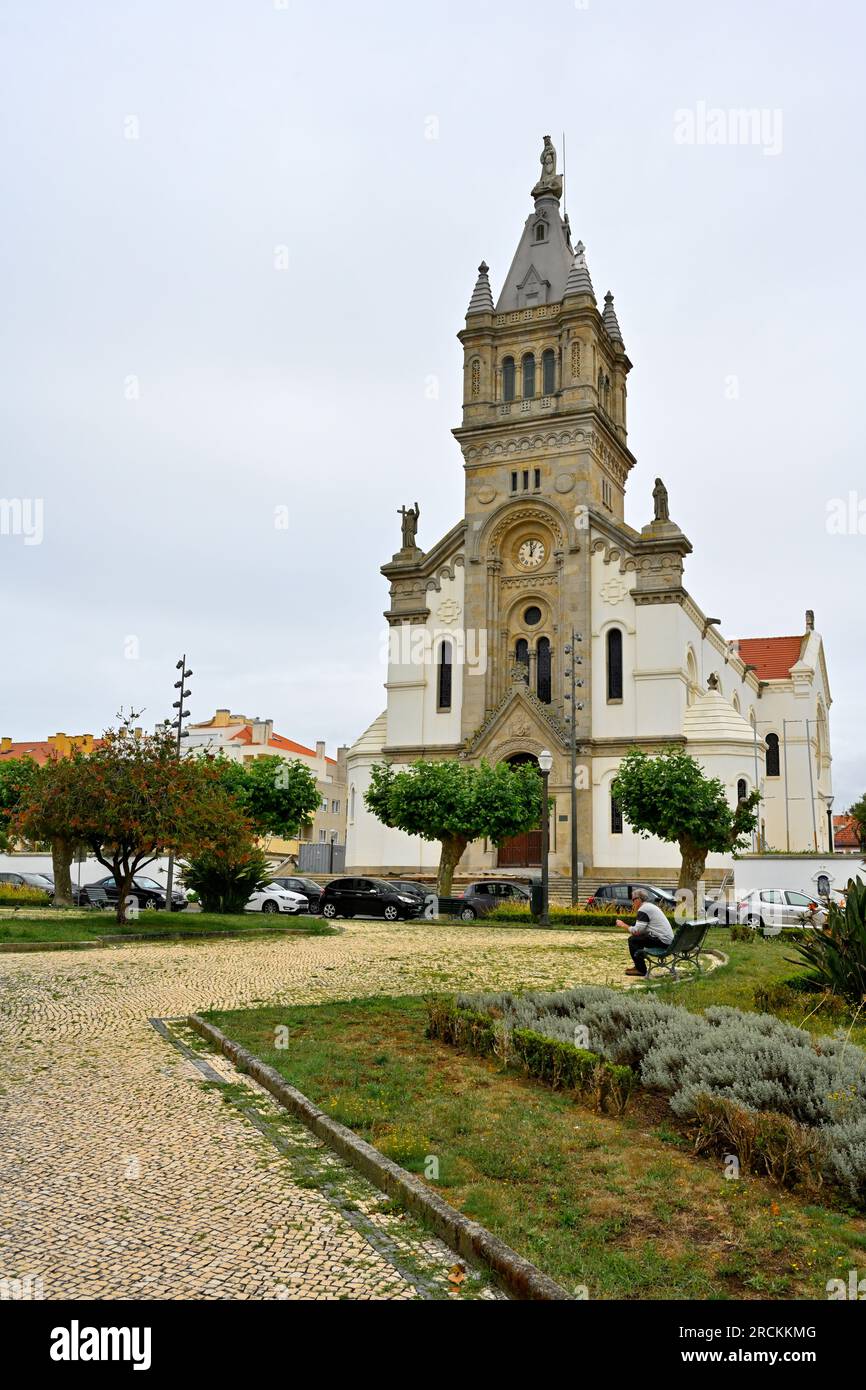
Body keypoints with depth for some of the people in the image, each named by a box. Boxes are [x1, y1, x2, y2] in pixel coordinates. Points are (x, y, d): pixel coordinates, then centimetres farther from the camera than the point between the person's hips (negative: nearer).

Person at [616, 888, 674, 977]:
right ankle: (638, 965, 24)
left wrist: (623, 925, -2)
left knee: (632, 939, -7)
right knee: (637, 937, 18)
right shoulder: (651, 906, 20)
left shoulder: (643, 909, -11)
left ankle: (641, 970, -3)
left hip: (662, 941, -10)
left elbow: (637, 930, -16)